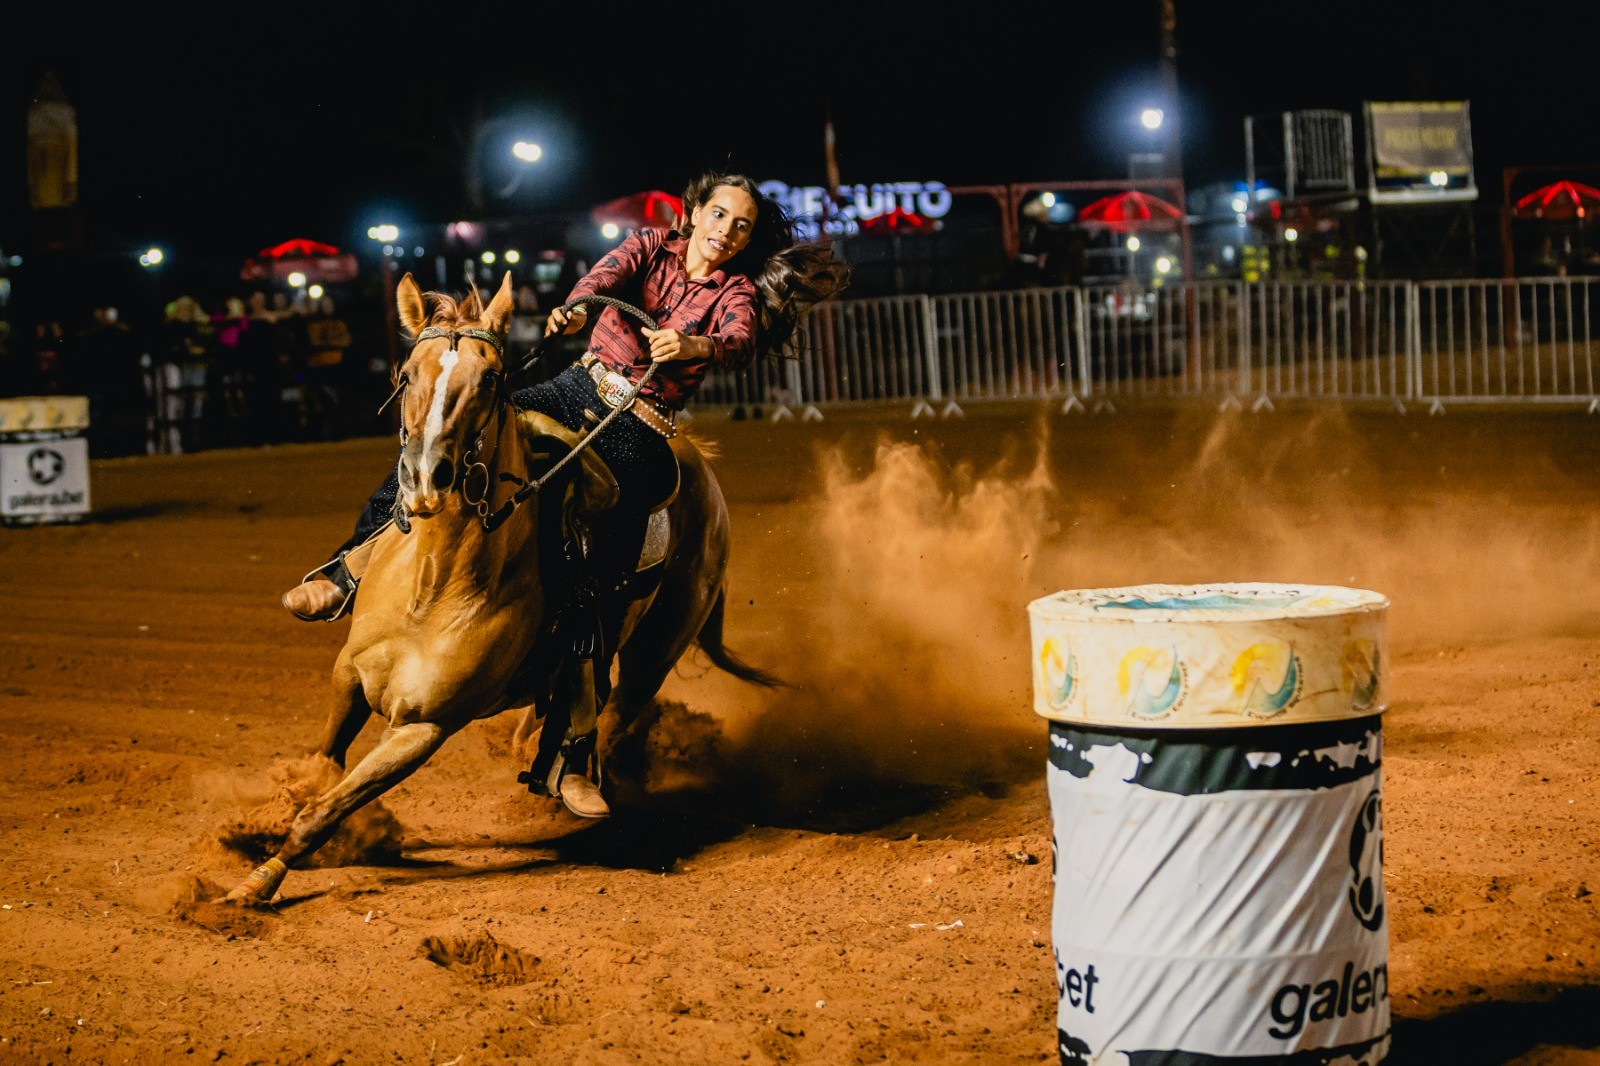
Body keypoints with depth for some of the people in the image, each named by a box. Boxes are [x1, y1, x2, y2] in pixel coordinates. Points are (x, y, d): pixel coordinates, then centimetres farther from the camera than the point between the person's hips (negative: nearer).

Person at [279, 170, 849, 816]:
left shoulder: (736, 296, 4)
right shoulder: (652, 248, 9)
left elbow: (740, 344, -18)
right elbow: (609, 274, -12)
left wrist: (693, 345, -42)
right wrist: (576, 309, -36)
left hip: (637, 438, -3)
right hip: (581, 391, 3)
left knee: (601, 588, -15)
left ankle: (575, 756, -7)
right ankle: (349, 573, -14)